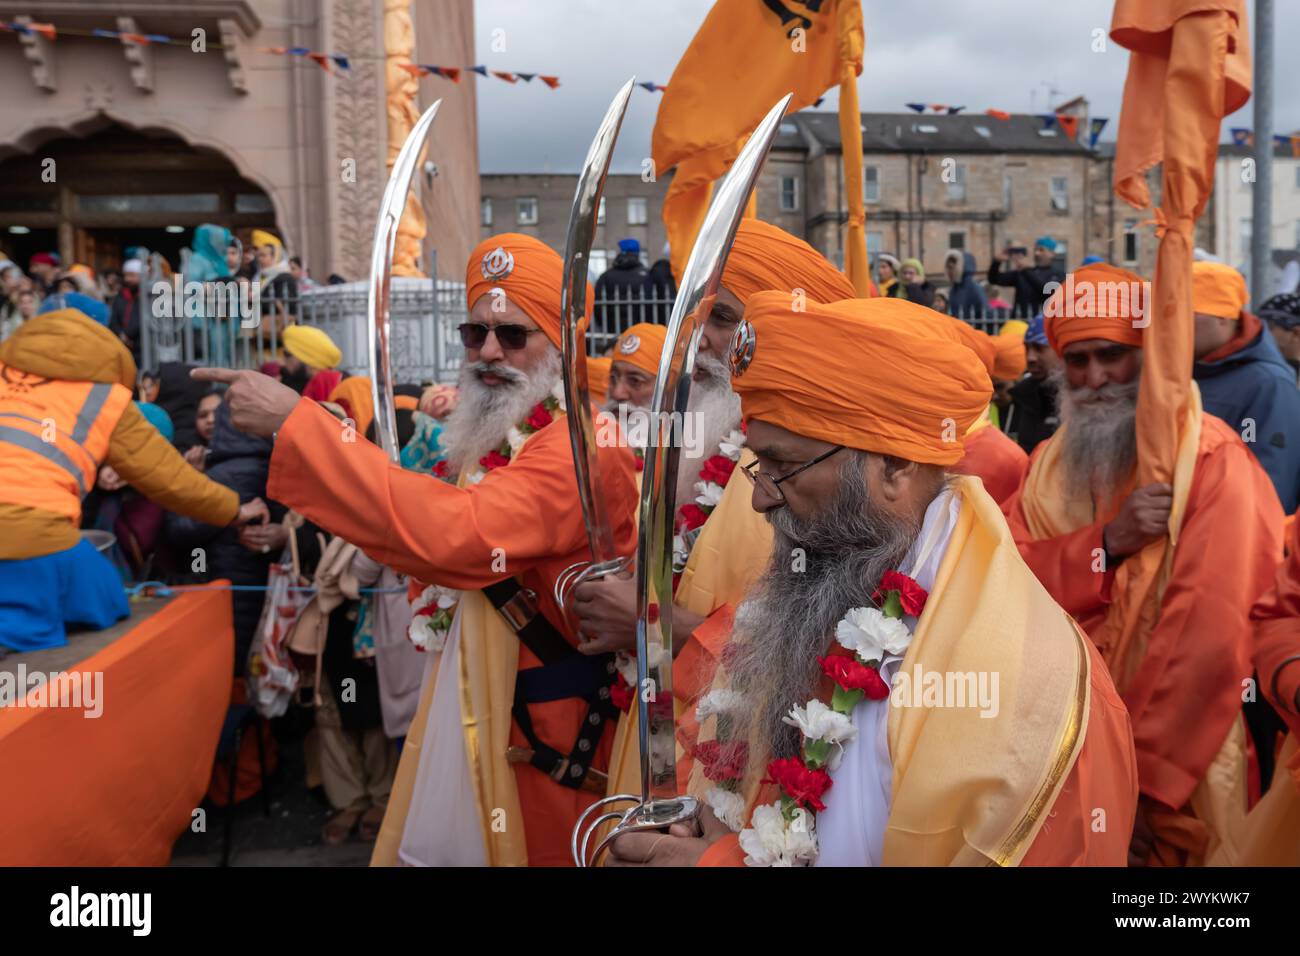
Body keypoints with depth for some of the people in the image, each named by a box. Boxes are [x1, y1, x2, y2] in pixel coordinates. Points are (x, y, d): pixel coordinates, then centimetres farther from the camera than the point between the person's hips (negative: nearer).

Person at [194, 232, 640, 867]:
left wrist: (294, 422, -30)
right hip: (464, 716, 8)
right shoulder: (489, 435, 10)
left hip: (545, 736, -8)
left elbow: (453, 532, -35)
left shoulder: (582, 446, -22)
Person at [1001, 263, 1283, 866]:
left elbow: (1209, 632, -22)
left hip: (1176, 760, -5)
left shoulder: (1211, 459, -14)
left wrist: (1145, 779, -22)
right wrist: (1106, 542, -24)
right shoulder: (1049, 462, 5)